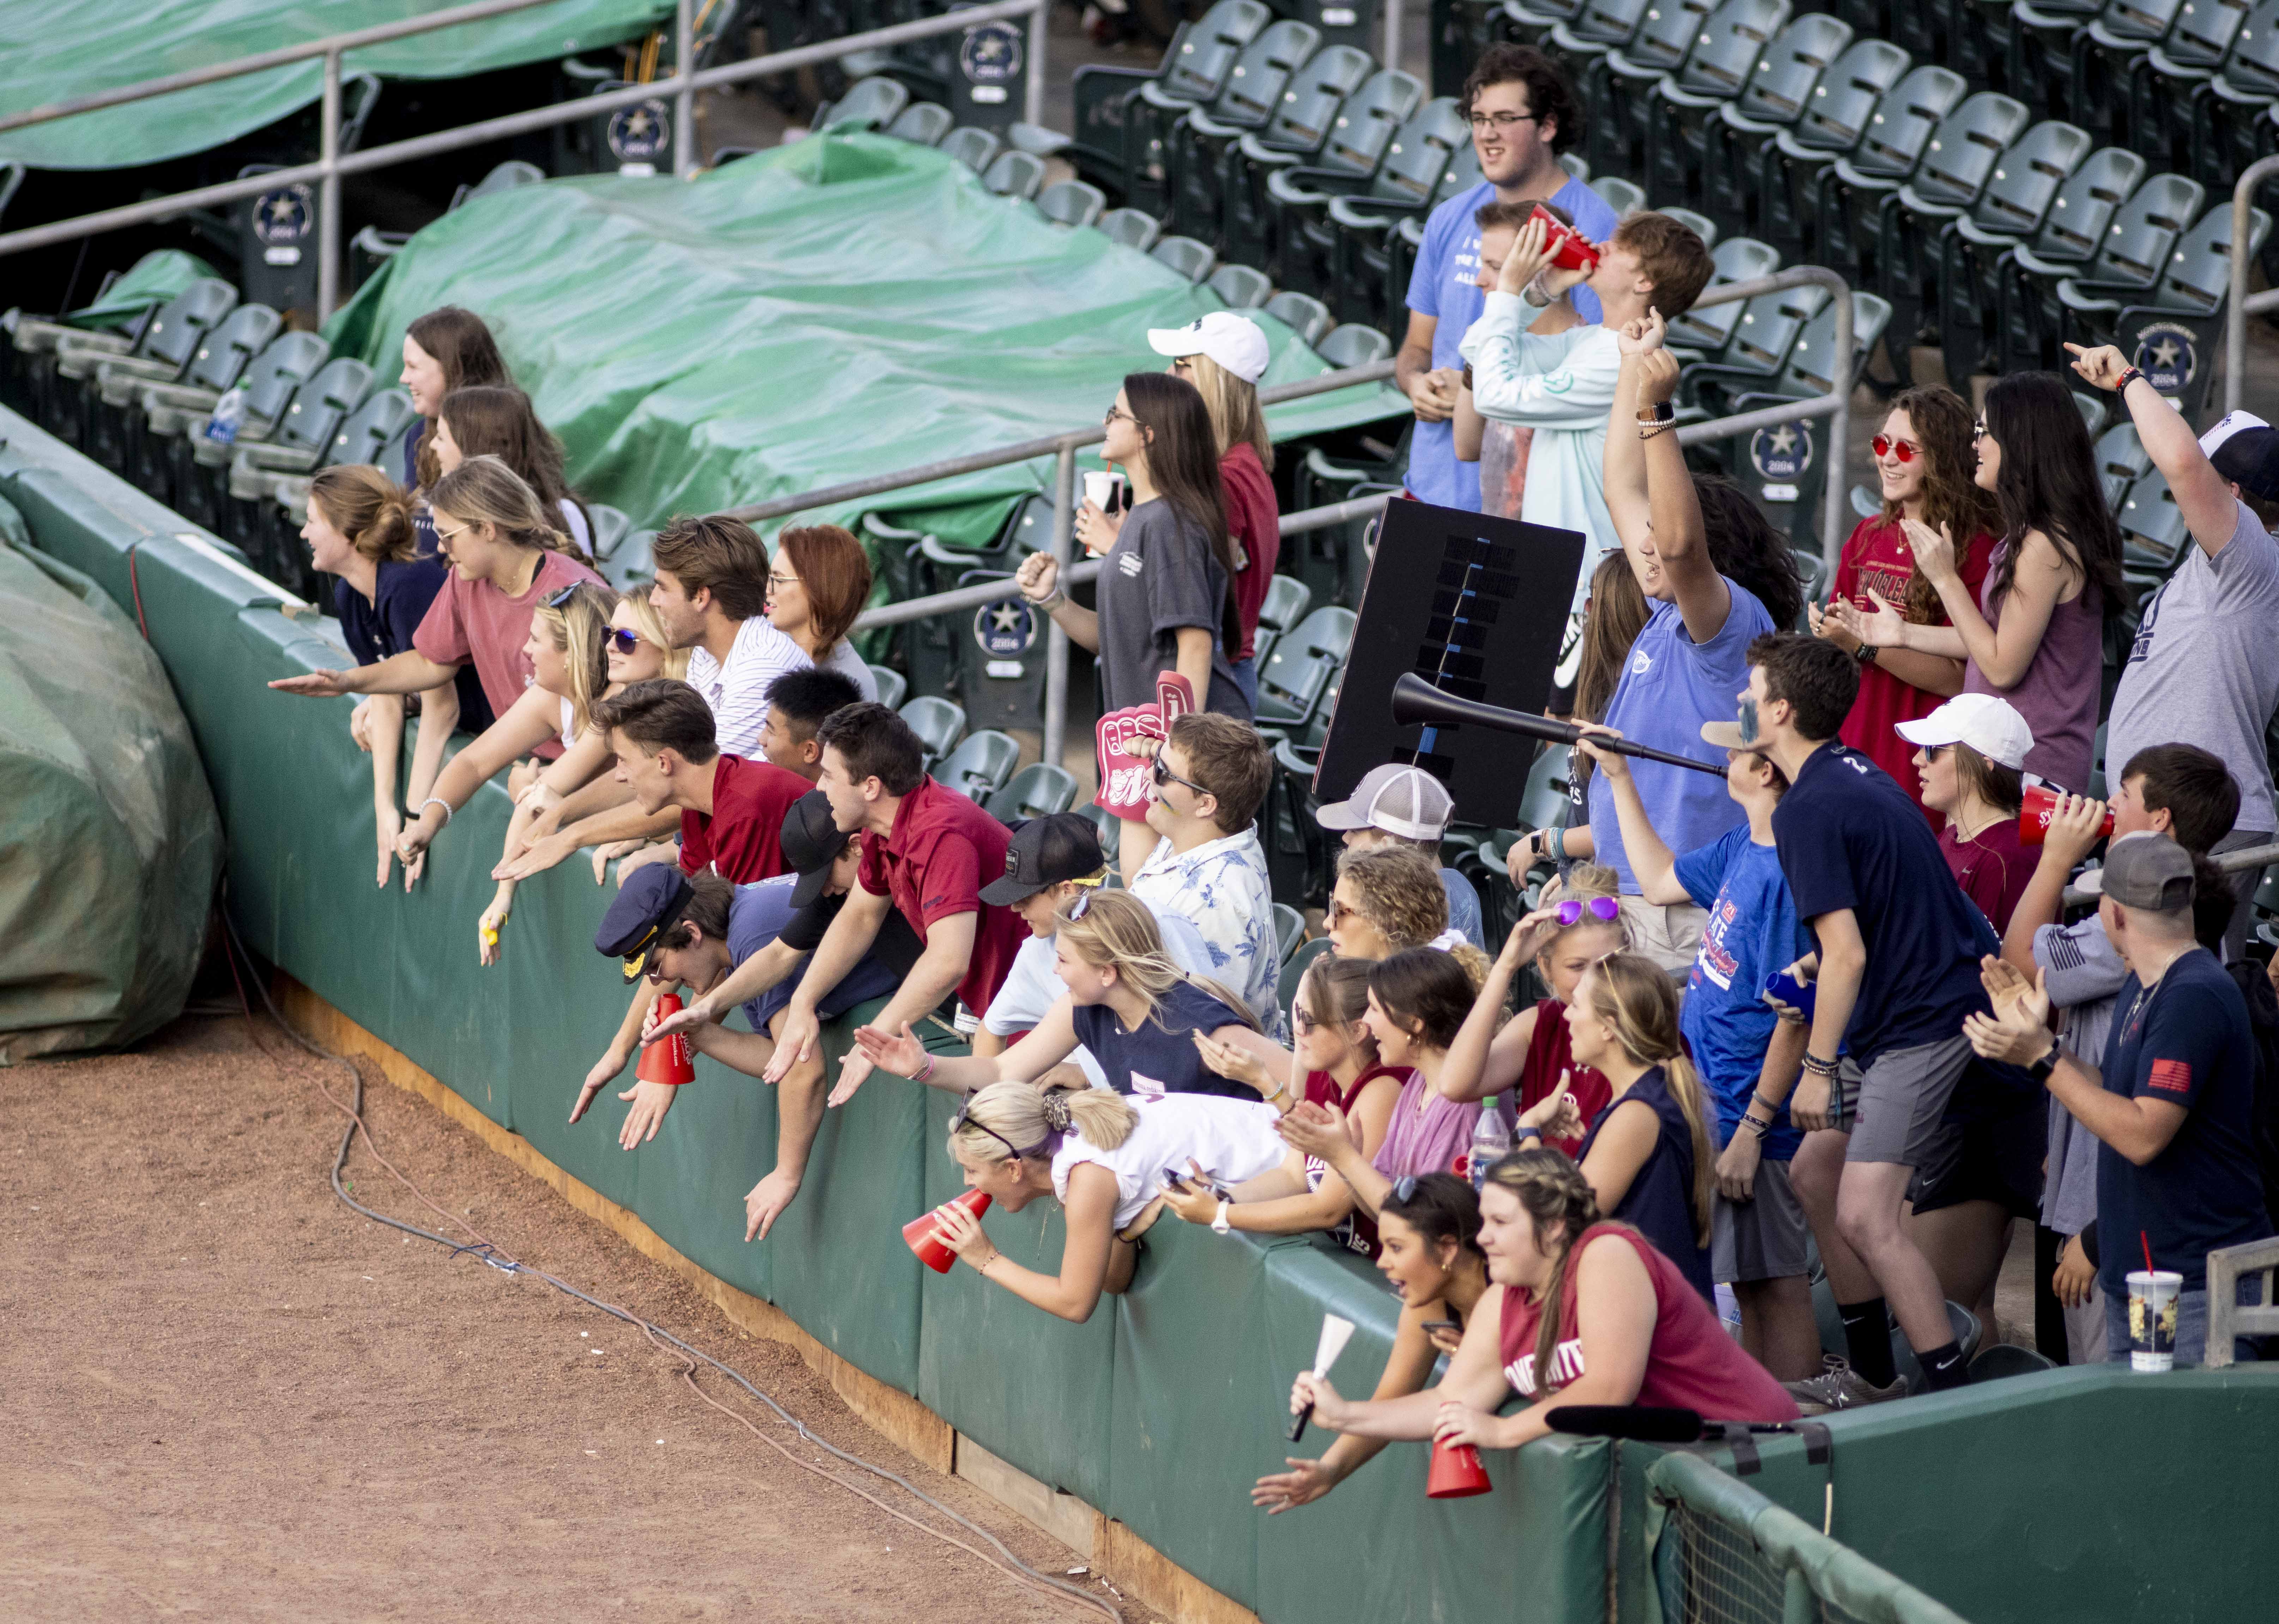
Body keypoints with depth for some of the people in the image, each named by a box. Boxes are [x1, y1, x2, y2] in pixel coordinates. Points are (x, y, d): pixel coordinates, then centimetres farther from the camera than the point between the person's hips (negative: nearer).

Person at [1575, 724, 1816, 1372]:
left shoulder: (1789, 873, -22)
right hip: (1715, 1101, 10)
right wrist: (1619, 777, 25)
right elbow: (1660, 881, 27)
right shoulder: (1741, 848, 6)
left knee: (1778, 1288, -4)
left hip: (1756, 1120, -10)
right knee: (1748, 1286, 16)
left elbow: (1794, 1019, -23)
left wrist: (1751, 1130, -22)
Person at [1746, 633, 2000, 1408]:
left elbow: (1848, 954, -23)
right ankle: (1870, 1376, 26)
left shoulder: (1811, 810, -18)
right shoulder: (1855, 773, 13)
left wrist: (1818, 1067, -18)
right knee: (1814, 1174, 18)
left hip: (1923, 1021, -11)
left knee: (1864, 1217, -17)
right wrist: (1818, 964, 17)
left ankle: (1955, 1397, -18)